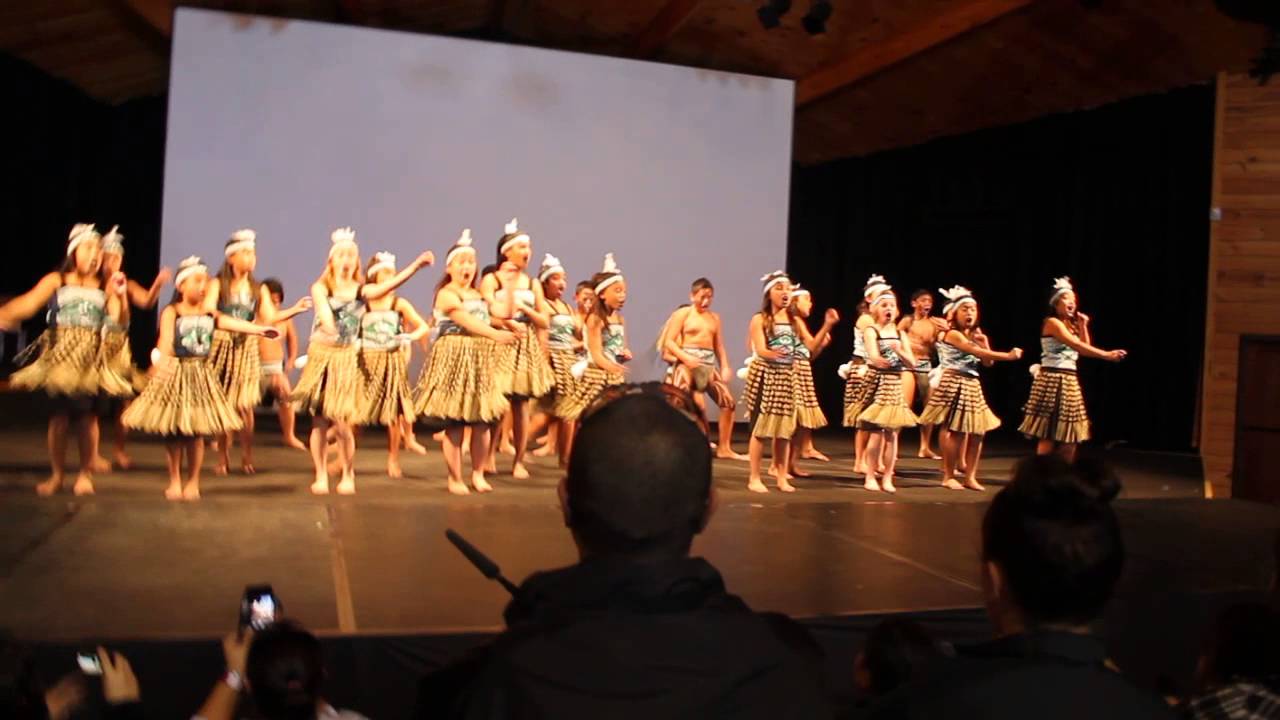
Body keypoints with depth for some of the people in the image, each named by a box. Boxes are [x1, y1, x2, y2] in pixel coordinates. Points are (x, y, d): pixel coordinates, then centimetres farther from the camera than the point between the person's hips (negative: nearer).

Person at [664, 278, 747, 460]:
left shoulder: (714, 318, 15)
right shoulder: (682, 314, -2)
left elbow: (719, 346, 16)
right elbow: (669, 342, -8)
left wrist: (725, 367, 2)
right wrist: (686, 357, -22)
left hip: (709, 364, 6)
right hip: (687, 363, -5)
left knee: (728, 402, 1)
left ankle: (724, 448, 12)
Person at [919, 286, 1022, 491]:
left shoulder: (974, 336, 17)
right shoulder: (952, 334, -11)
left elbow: (988, 362, 13)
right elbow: (978, 353, -20)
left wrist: (984, 342, 1)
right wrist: (1008, 355, -19)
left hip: (972, 386, 9)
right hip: (954, 384, -8)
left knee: (977, 431, 5)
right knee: (954, 431, -5)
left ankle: (970, 476, 13)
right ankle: (948, 476, 5)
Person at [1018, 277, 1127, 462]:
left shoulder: (1071, 325, 18)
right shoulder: (1052, 323, -10)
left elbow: (1085, 346, 19)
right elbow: (1076, 346, -23)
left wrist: (1083, 326, 11)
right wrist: (1107, 354, -29)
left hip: (1070, 381, 9)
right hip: (1053, 380, -9)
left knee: (1070, 436, 7)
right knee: (1048, 436, -9)